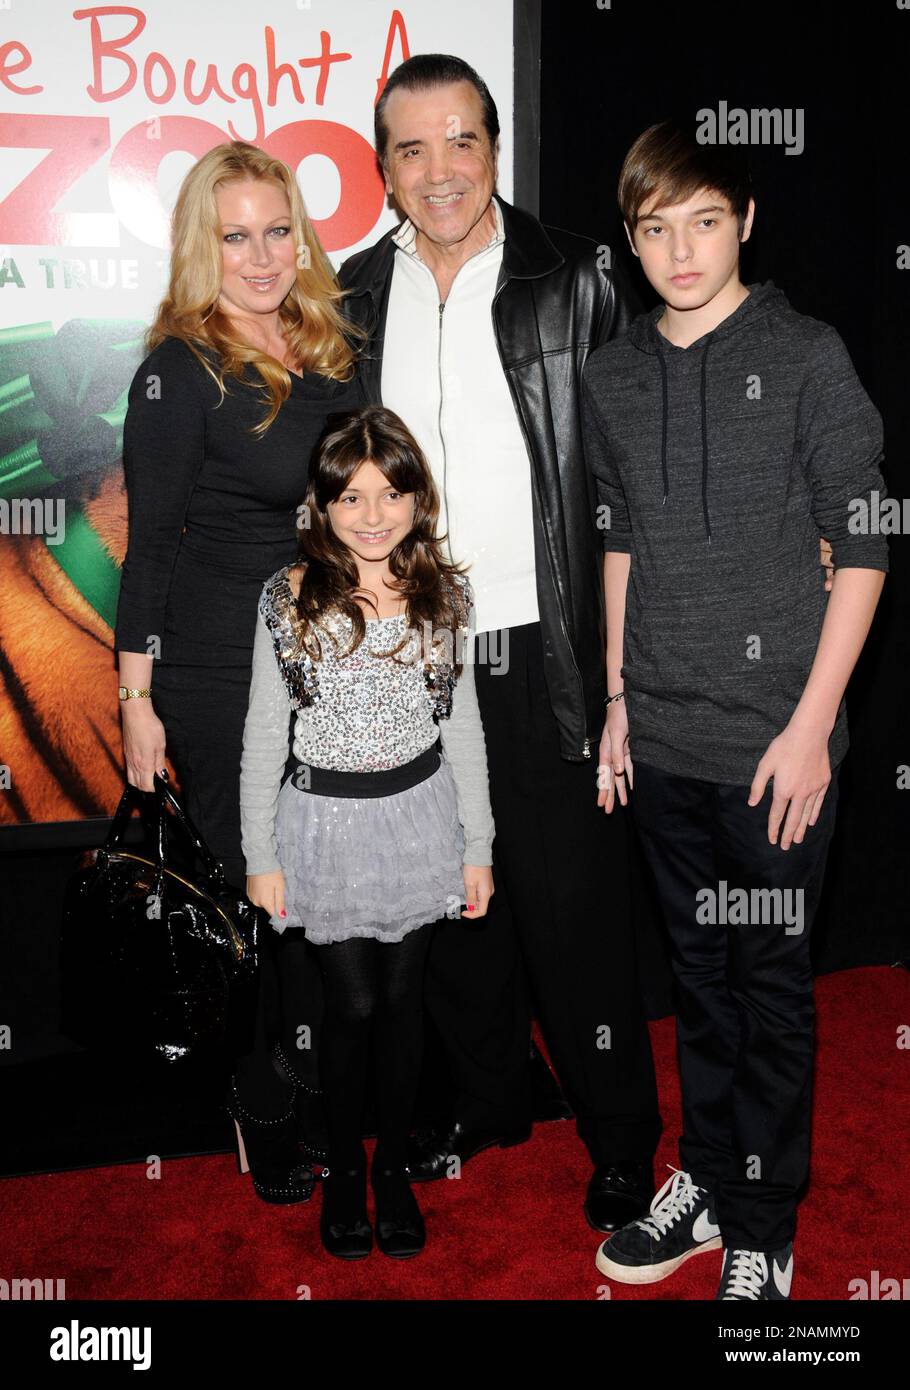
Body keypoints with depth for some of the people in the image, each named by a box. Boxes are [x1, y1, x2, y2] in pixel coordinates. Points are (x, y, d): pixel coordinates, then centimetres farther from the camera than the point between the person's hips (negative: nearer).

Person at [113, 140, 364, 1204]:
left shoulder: (331, 354, 9)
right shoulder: (182, 371, -10)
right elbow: (150, 544, -9)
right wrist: (136, 697, -9)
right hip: (219, 675, -6)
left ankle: (326, 1095, 31)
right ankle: (267, 1122, 24)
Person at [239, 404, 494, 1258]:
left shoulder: (442, 593, -3)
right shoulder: (291, 599, -11)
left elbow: (462, 722, 3)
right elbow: (264, 732, -5)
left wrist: (477, 844, 4)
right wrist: (261, 856, -4)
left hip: (419, 813, 2)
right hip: (328, 820, -2)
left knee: (402, 996, 11)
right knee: (352, 1003, 4)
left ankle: (394, 1165, 30)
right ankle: (343, 1166, 28)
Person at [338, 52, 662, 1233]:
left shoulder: (576, 281, -4)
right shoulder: (353, 298, 7)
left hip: (538, 657, -4)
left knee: (573, 903, 5)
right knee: (451, 899, 17)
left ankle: (620, 1134, 26)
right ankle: (486, 1098, 39)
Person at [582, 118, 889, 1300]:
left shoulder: (805, 356, -6)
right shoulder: (614, 376, 8)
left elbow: (863, 546, -7)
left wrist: (812, 723, -12)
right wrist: (618, 701, 13)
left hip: (775, 737, -4)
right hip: (662, 738, 4)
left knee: (771, 983, 6)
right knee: (700, 970, 17)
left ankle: (763, 1233, 22)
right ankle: (707, 1179, 34)